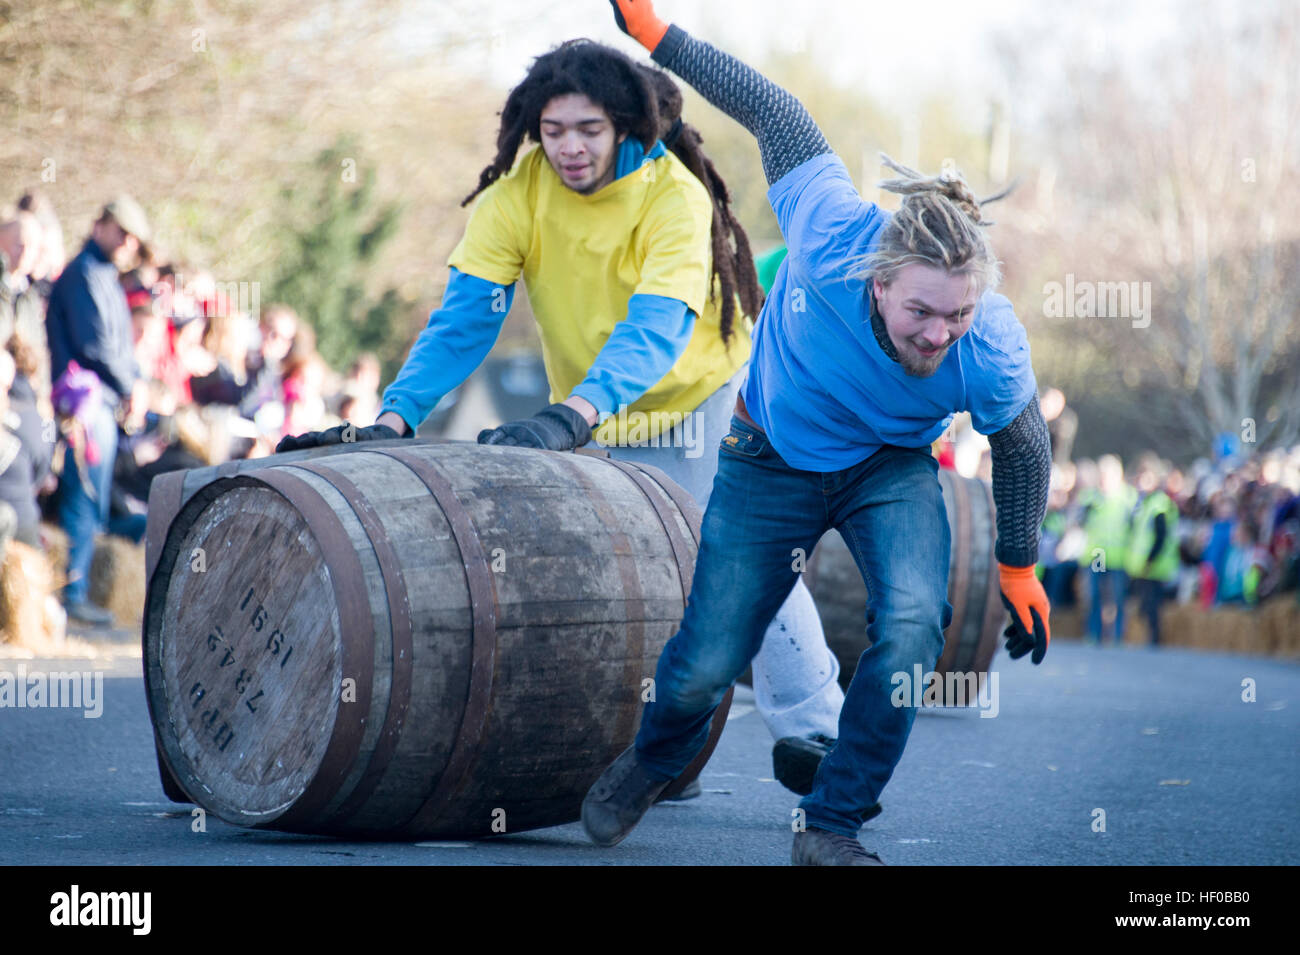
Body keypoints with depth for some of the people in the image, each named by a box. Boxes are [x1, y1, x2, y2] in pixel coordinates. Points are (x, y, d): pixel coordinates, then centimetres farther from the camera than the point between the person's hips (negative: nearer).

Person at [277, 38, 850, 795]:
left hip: (703, 392, -3)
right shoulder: (517, 193, -18)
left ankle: (814, 731, 1)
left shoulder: (674, 194, -28)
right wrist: (394, 418, -37)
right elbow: (467, 315, -22)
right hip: (599, 417, 4)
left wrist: (572, 416, -57)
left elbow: (657, 327, -41)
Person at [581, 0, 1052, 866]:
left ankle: (830, 828, -8)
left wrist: (1019, 567, 3)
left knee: (913, 623, -28)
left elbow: (1023, 450, -10)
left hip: (893, 469, 0)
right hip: (774, 460, 0)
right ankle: (652, 762, 40)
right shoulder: (834, 233, -36)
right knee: (706, 667, 2)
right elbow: (774, 112, -20)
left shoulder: (994, 352, -32)